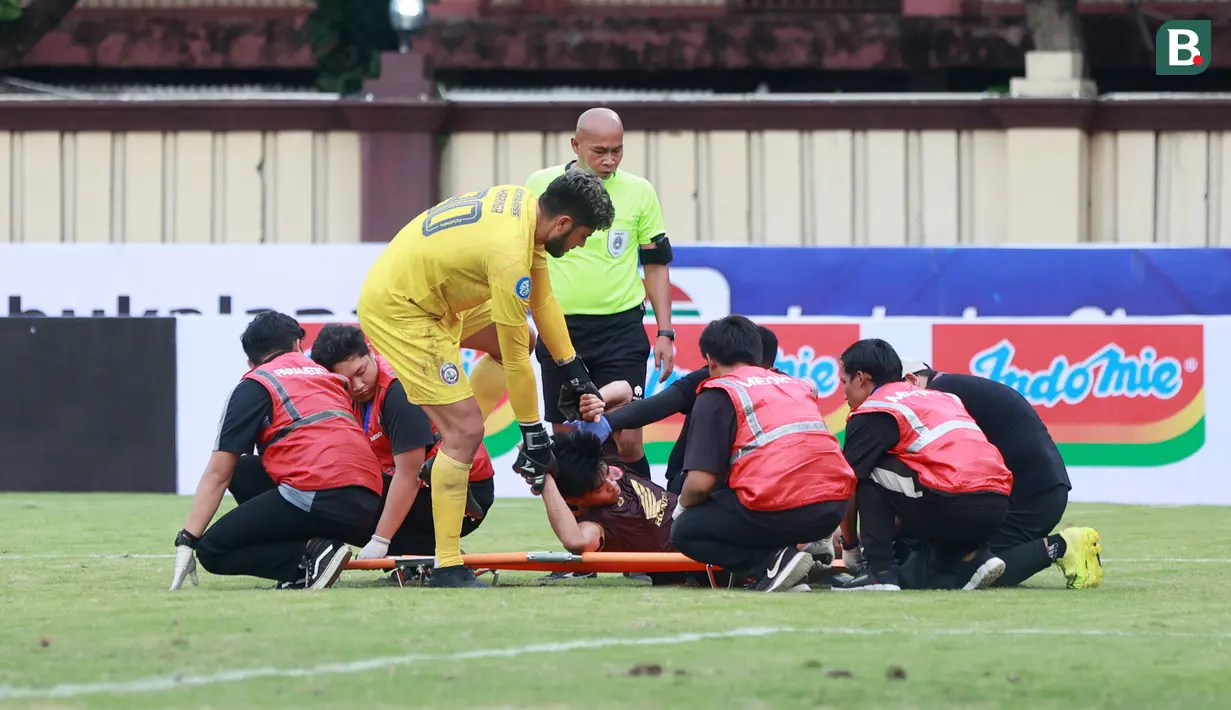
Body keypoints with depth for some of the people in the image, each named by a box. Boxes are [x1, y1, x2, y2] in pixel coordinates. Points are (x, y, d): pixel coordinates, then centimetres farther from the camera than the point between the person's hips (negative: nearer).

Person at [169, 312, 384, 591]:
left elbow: (218, 474, 6)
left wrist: (186, 542, 5)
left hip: (318, 495, -6)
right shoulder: (331, 377, 27)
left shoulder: (254, 385, 10)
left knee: (212, 550, 3)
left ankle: (311, 558, -13)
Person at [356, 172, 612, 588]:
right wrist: (533, 433, -11)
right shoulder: (510, 251, -28)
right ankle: (447, 568, -5)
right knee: (465, 430, -11)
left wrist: (573, 368, 18)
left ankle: (453, 452, 14)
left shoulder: (524, 205, -2)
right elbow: (515, 356, -20)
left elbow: (542, 298, 13)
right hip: (397, 311, -10)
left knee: (517, 332, 20)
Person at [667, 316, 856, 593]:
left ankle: (771, 562, -5)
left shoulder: (717, 393, 5)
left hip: (778, 511, -7)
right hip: (832, 511, 7)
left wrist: (682, 506, 19)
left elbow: (701, 482, -3)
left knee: (685, 534, 17)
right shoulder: (801, 385, 24)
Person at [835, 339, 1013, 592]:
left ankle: (880, 573, 0)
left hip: (952, 504, -8)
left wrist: (848, 541, 23)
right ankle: (971, 556, 11)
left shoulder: (872, 412, 7)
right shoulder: (939, 397, 30)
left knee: (868, 471, 11)